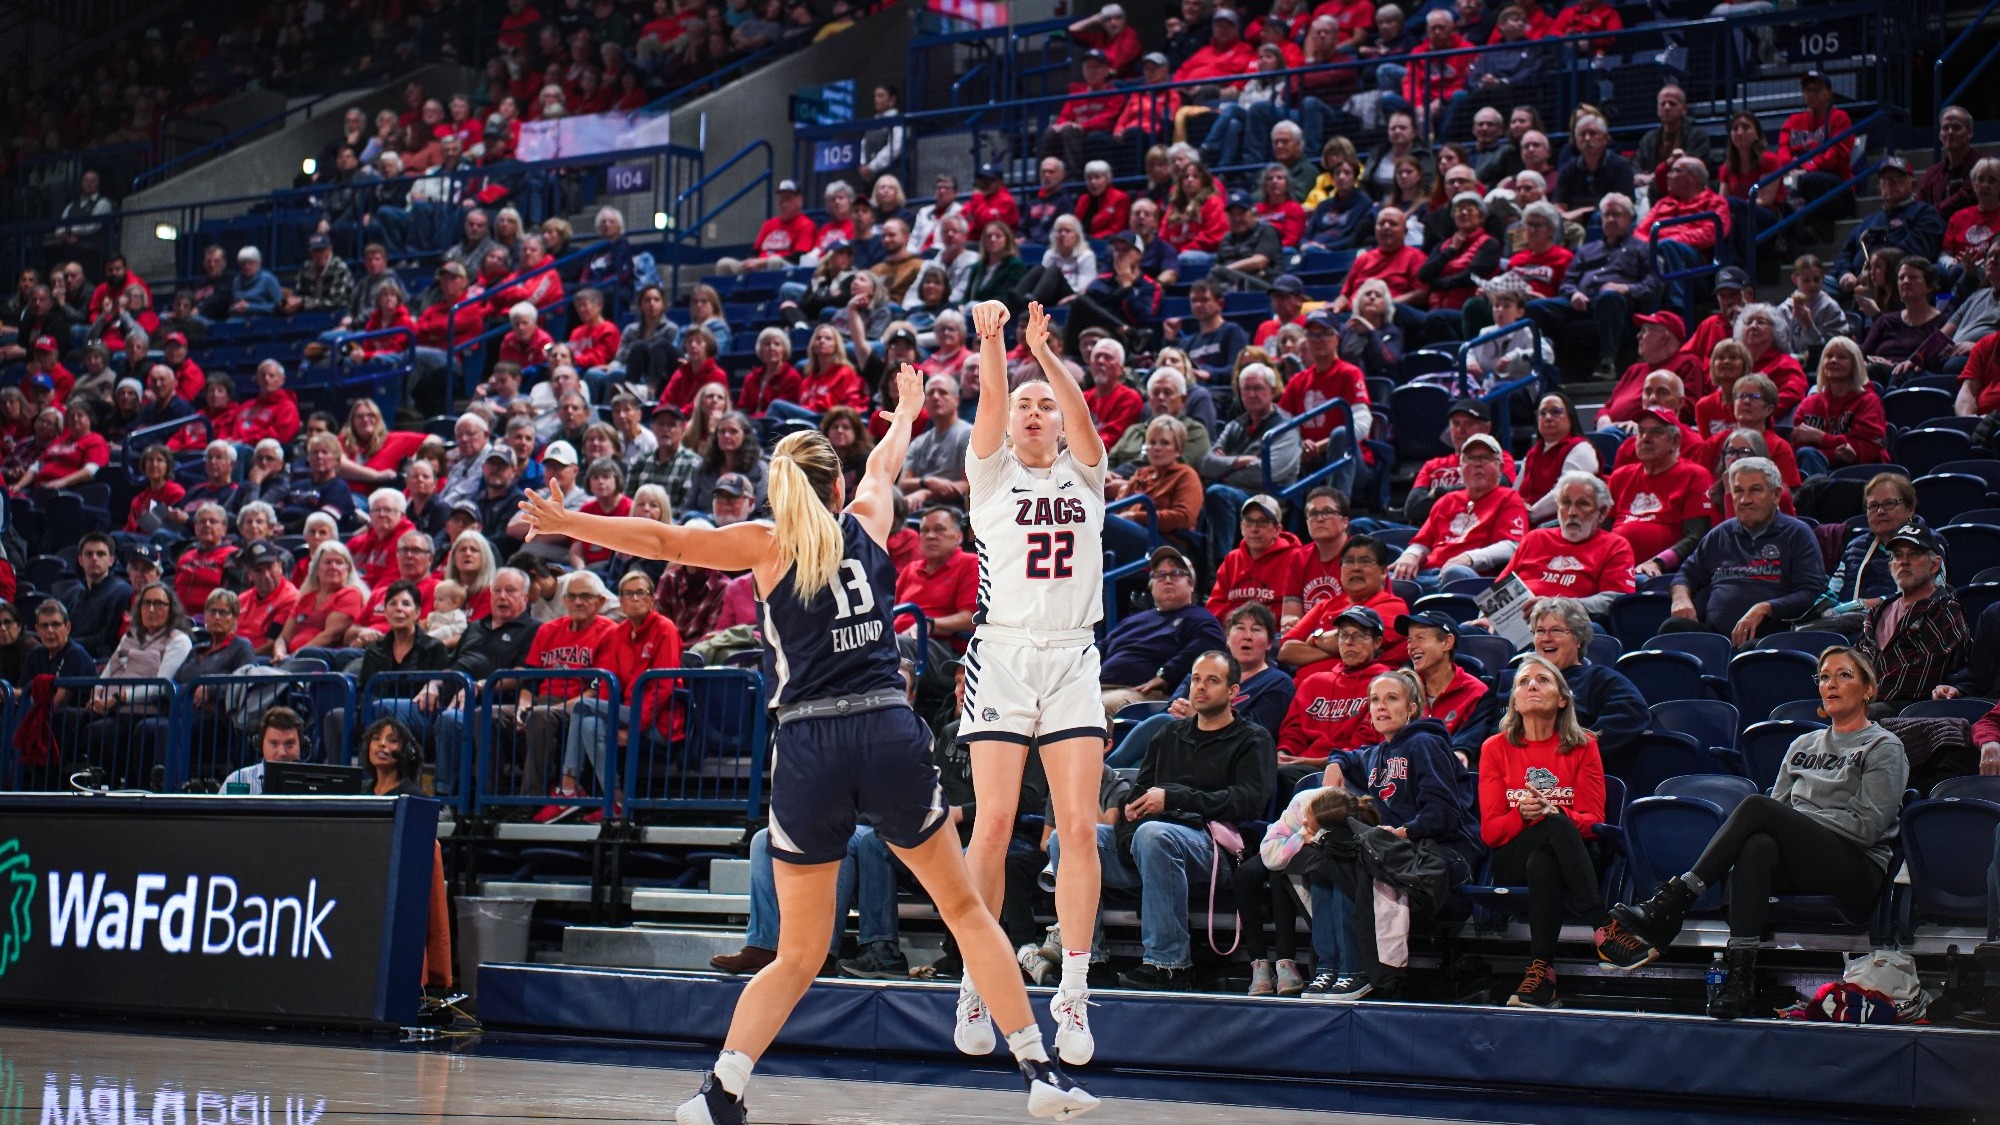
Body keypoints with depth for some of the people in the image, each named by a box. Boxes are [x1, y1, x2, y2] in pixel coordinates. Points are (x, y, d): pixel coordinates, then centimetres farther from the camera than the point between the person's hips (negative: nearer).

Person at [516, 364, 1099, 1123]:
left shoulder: (768, 543, 8)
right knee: (964, 906, 14)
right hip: (889, 731, 1)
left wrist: (567, 524, 6)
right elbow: (884, 464, 35)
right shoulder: (866, 520, 14)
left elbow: (663, 541, -1)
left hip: (808, 747, 0)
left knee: (797, 954, 9)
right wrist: (906, 410, 55)